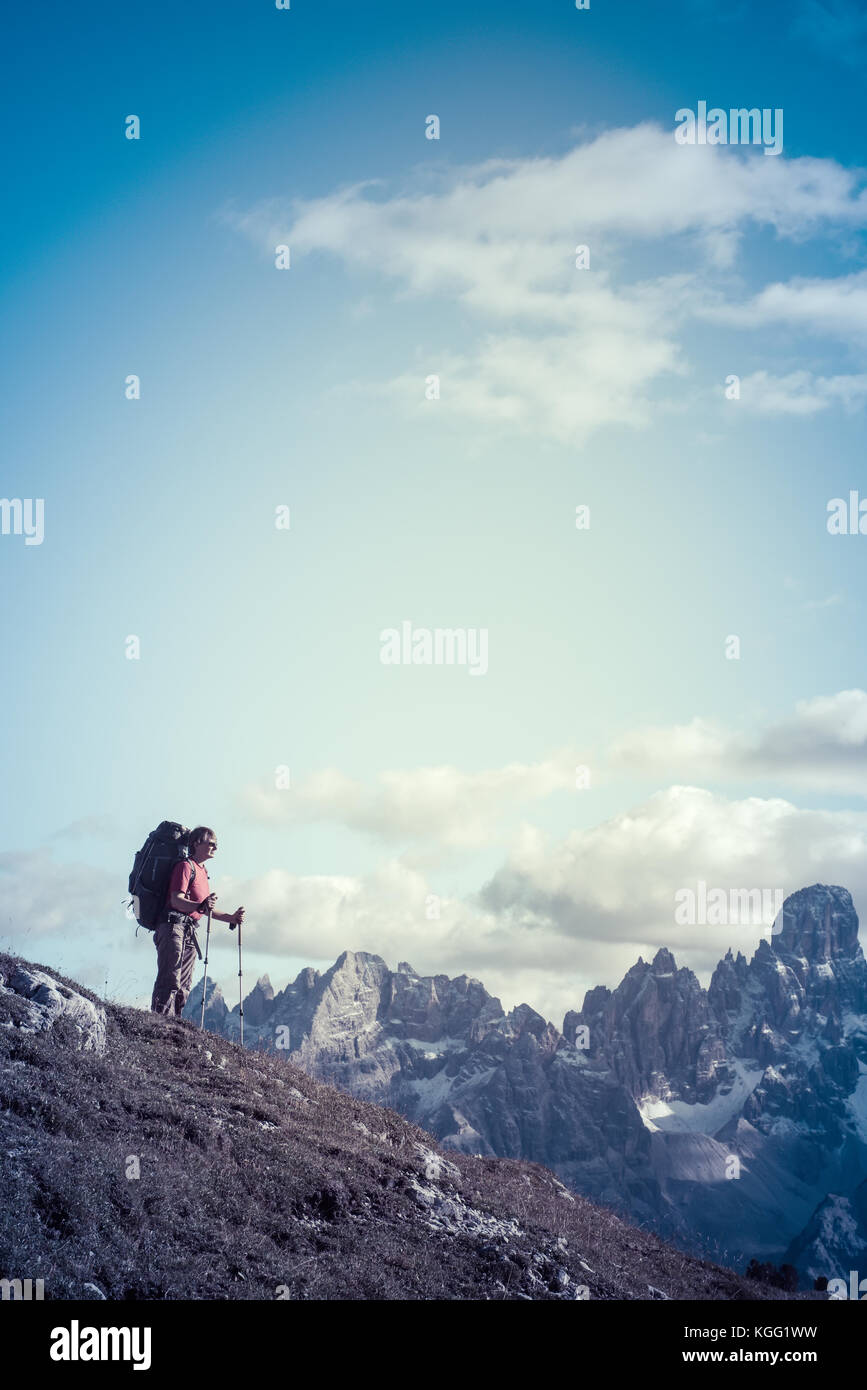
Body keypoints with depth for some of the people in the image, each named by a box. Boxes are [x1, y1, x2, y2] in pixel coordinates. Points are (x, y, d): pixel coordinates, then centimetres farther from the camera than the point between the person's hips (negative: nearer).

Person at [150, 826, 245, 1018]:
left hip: (188, 932, 10)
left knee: (183, 987, 7)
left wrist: (230, 918, 20)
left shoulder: (202, 871, 24)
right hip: (173, 925, -10)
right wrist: (200, 906, -36)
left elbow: (205, 909, 31)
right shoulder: (186, 866, -5)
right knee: (169, 981, -17)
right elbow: (176, 900, -19)